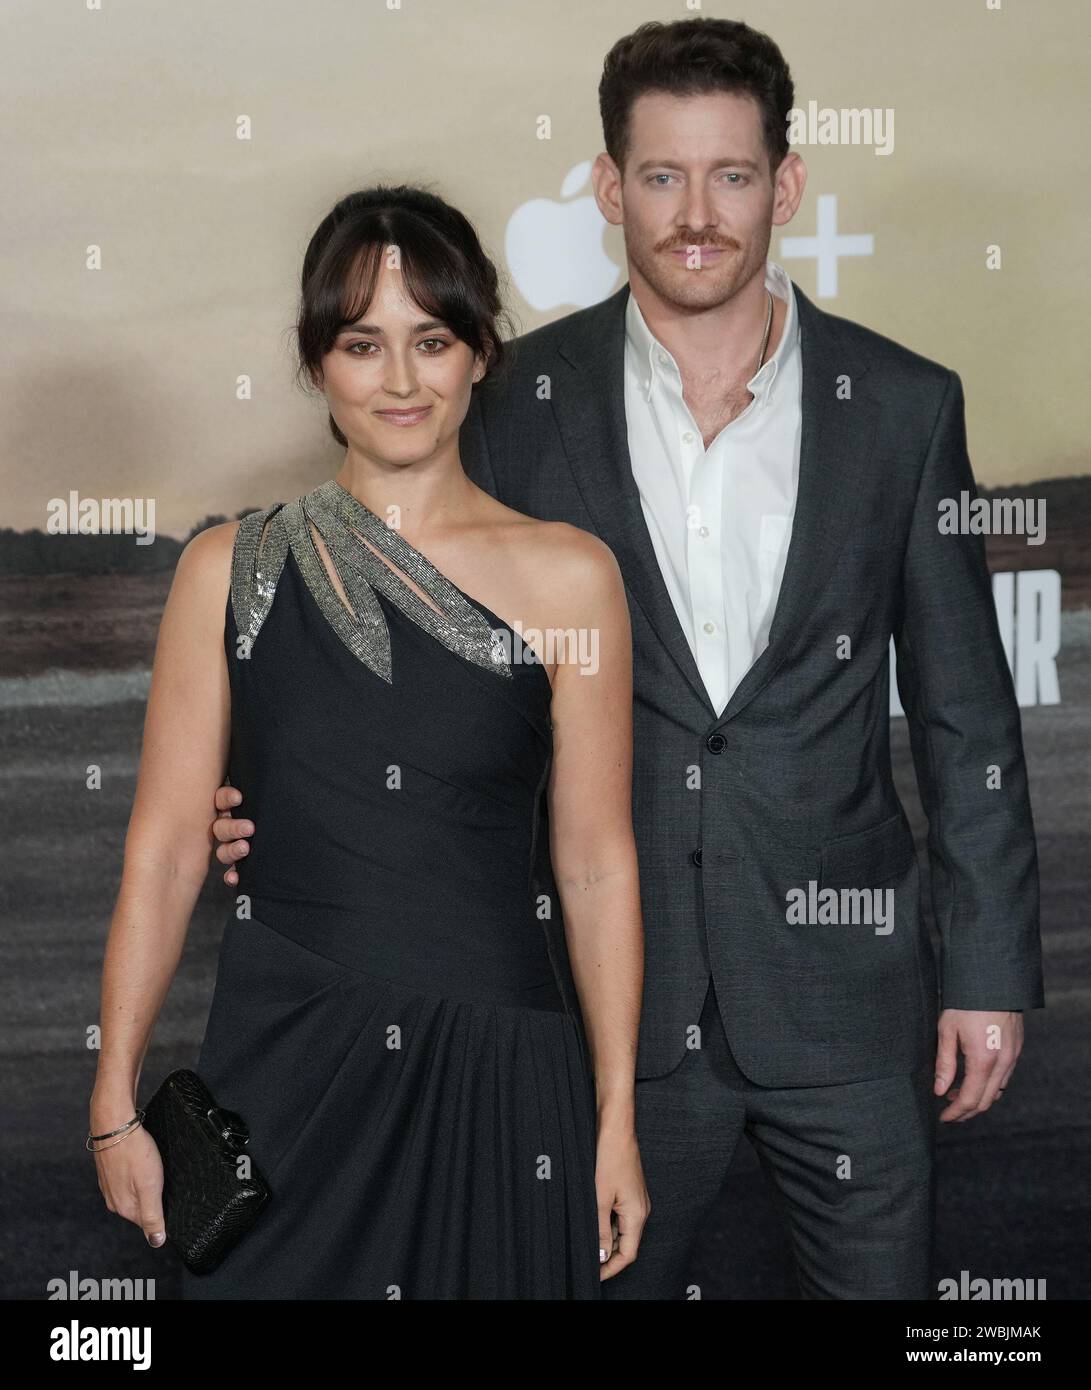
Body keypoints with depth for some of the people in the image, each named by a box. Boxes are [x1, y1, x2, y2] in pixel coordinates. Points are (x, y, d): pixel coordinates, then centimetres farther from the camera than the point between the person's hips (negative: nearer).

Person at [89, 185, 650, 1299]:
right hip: (281, 1075, 1)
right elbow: (166, 843, 3)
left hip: (500, 1081, 0)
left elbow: (596, 867, 2)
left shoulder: (566, 575, 0)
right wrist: (115, 1103, 2)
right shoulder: (231, 569, 2)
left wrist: (617, 1121, 2)